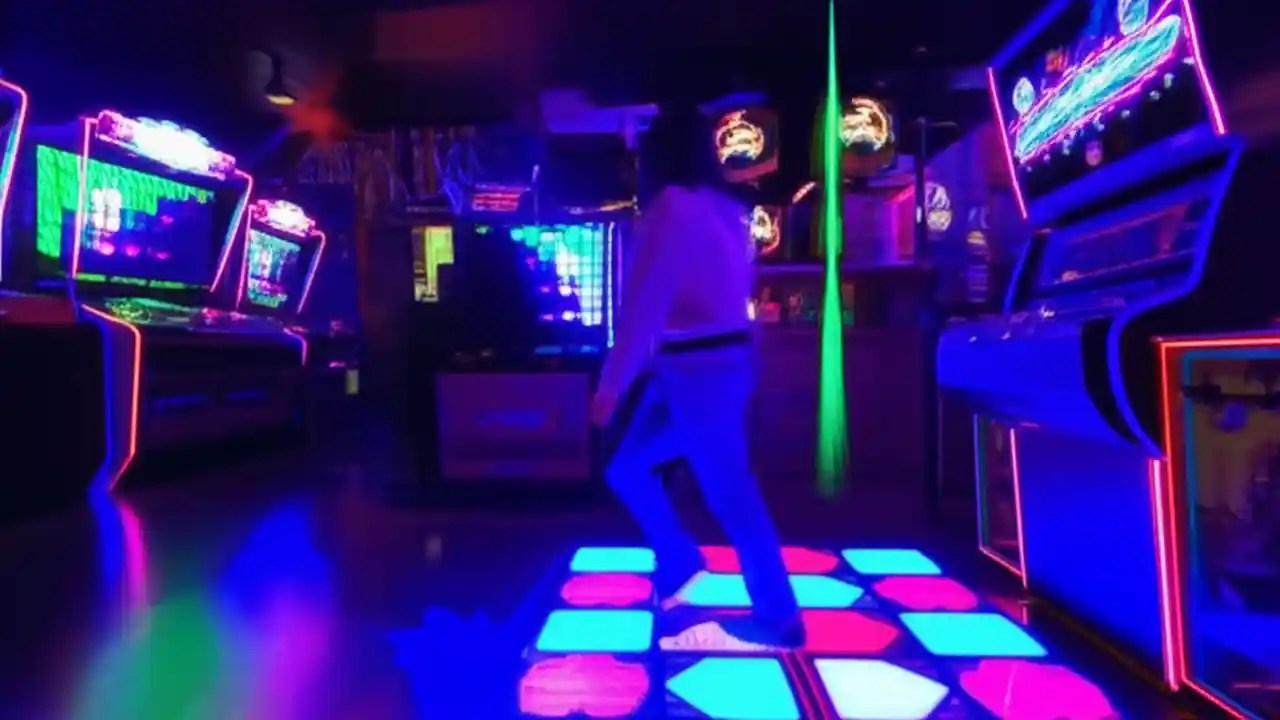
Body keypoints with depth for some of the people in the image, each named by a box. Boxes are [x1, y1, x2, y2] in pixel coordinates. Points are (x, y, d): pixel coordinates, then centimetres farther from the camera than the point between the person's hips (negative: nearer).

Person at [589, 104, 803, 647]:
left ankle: (779, 617, 13)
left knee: (729, 492, 0)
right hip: (721, 356, 10)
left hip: (696, 366, -10)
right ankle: (681, 567, 27)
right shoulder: (723, 209, 15)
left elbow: (644, 303, -18)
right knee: (627, 466, 18)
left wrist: (612, 383, -15)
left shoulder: (673, 206, -13)